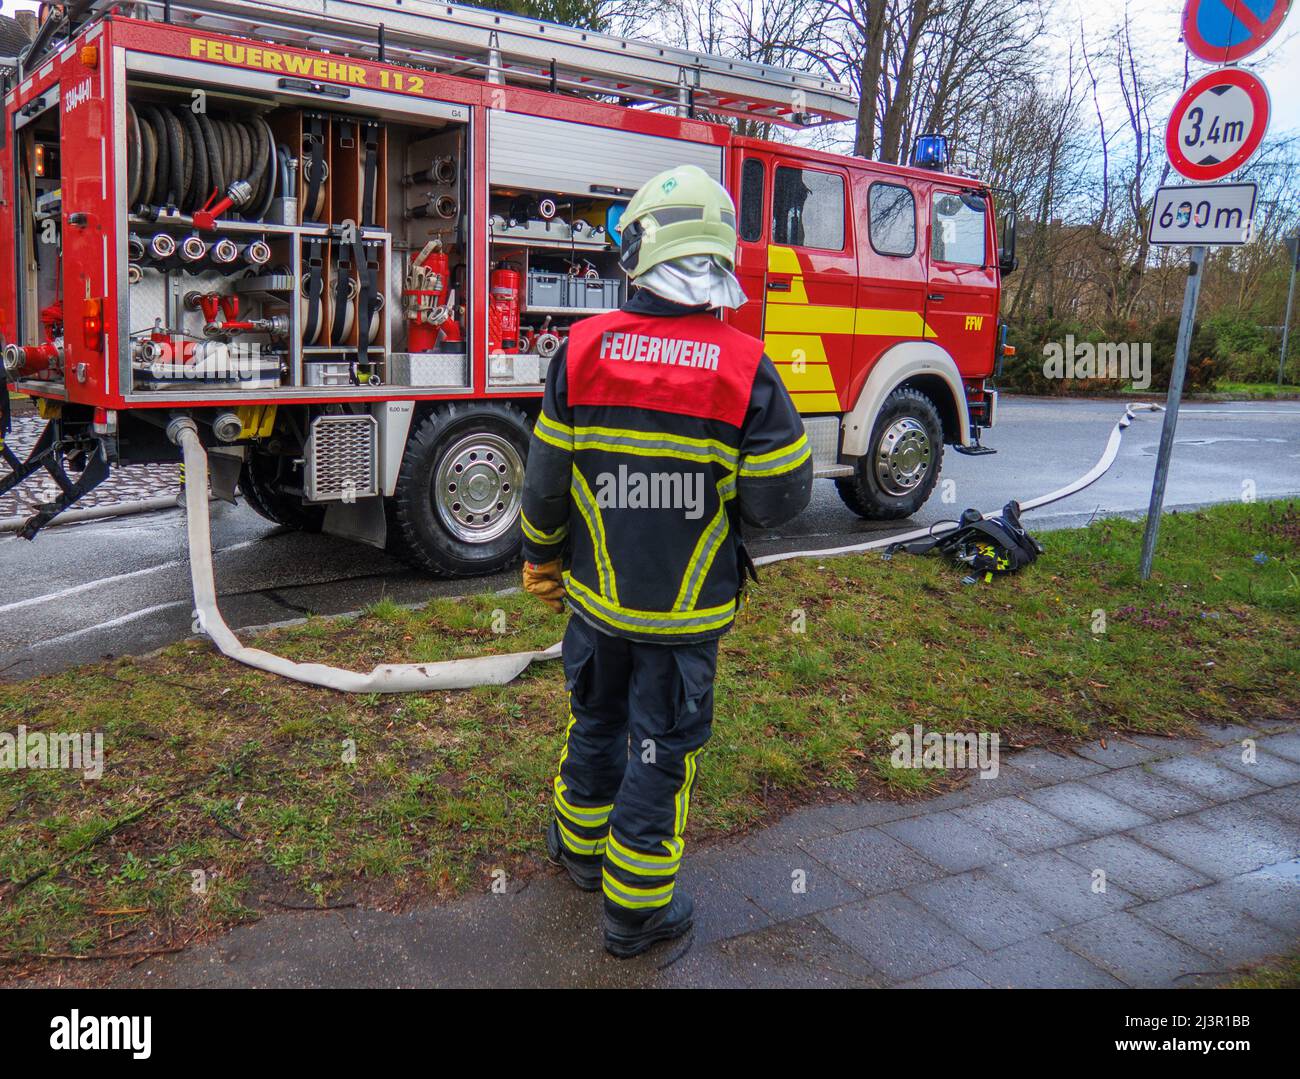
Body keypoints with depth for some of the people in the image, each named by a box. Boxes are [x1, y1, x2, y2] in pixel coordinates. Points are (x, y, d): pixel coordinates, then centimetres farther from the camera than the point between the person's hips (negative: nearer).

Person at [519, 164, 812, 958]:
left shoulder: (584, 351, -10)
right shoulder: (744, 367, -16)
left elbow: (546, 480, -4)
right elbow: (783, 495, -13)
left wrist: (543, 561, 12)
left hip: (598, 596, 3)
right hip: (689, 610, -3)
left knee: (597, 719, 24)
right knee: (663, 746, 11)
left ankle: (582, 845, 45)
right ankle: (636, 907, 24)